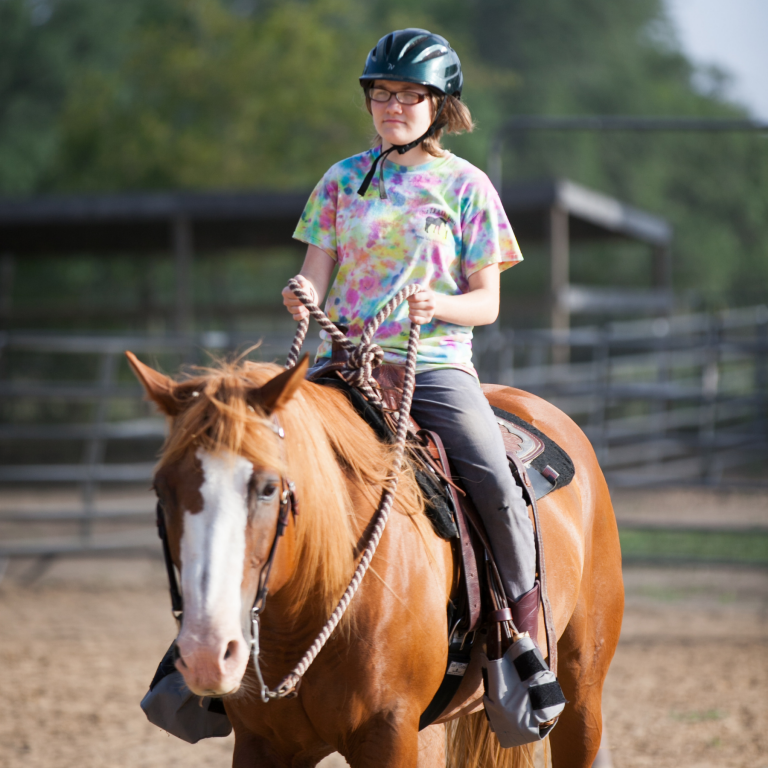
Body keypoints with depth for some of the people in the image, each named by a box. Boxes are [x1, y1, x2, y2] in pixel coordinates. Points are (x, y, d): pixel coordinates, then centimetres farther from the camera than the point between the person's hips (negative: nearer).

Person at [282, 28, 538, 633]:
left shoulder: (465, 186, 4)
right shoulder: (344, 179, 12)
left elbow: (487, 303, 3)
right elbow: (317, 277, 8)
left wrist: (437, 306, -19)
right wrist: (303, 298, -16)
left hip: (436, 362, -2)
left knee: (495, 482, -23)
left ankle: (525, 608, -2)